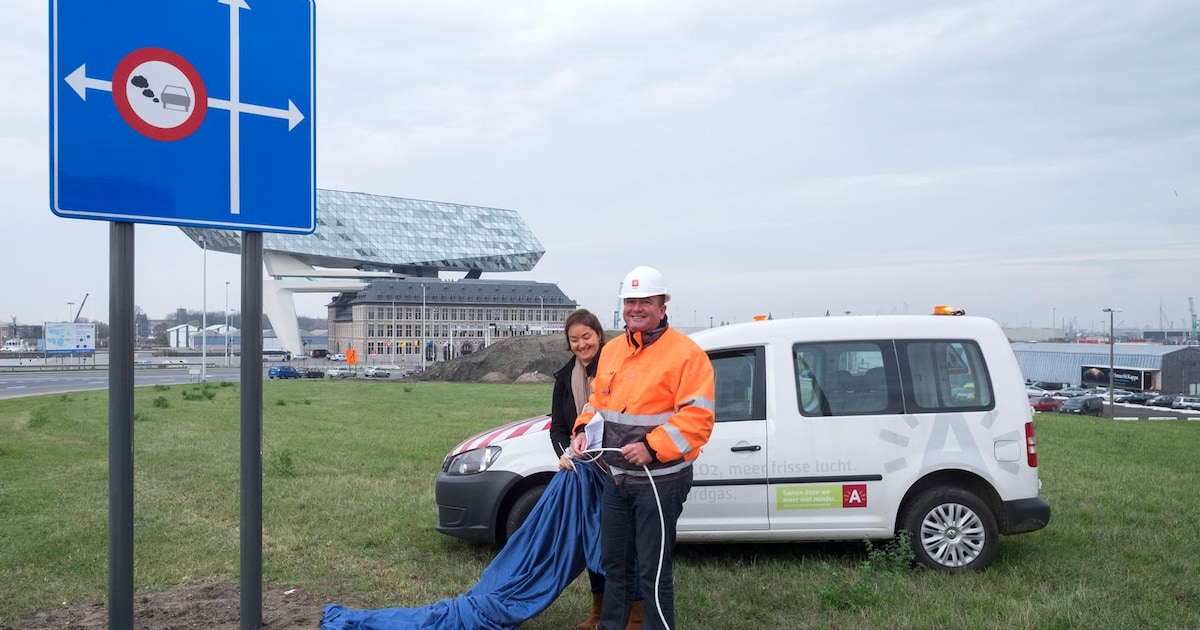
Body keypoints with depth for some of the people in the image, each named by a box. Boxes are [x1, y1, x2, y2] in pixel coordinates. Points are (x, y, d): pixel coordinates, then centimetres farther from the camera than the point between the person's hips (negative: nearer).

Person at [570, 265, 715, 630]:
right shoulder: (611, 351, 10)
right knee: (614, 564, 19)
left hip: (660, 480, -7)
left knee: (653, 572, 1)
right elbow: (597, 400, 20)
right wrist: (584, 430, 1)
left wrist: (652, 447, -26)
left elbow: (697, 417, -20)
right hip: (616, 477, 8)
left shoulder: (685, 353, -14)